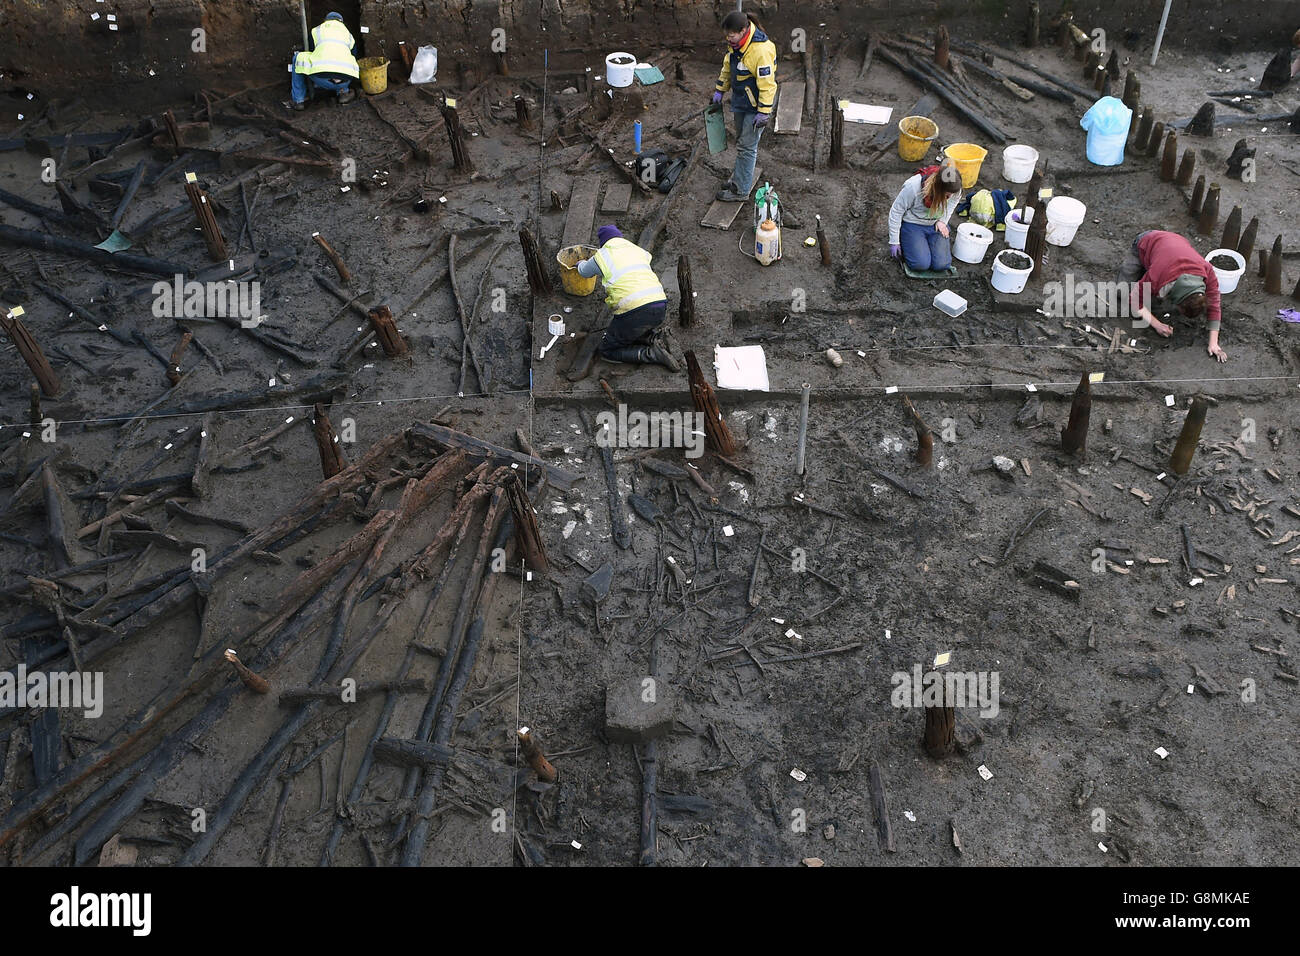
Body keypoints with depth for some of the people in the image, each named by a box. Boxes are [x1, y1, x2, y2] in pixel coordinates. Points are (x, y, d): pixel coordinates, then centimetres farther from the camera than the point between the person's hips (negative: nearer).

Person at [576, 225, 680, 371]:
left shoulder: (601, 256, 9)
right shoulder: (637, 250, 20)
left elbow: (584, 271, 31)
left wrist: (581, 263, 54)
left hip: (634, 311, -6)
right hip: (660, 308, 6)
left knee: (607, 351, 11)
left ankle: (652, 354, -8)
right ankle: (654, 337, 4)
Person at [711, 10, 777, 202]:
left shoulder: (761, 50, -30)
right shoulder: (736, 44, -3)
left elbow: (767, 84, -27)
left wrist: (763, 113, -24)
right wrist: (719, 90, 19)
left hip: (756, 106, -9)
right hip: (740, 101, 9)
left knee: (747, 147, -3)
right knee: (741, 142, 22)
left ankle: (741, 190, 6)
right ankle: (739, 178, 39)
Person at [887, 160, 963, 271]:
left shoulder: (954, 187, -18)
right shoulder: (912, 187, -30)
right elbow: (896, 212, -17)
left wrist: (943, 221, -5)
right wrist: (894, 242, -12)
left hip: (936, 225, 3)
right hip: (913, 225, -3)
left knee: (941, 265, -14)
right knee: (921, 264, -20)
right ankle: (904, 243, 11)